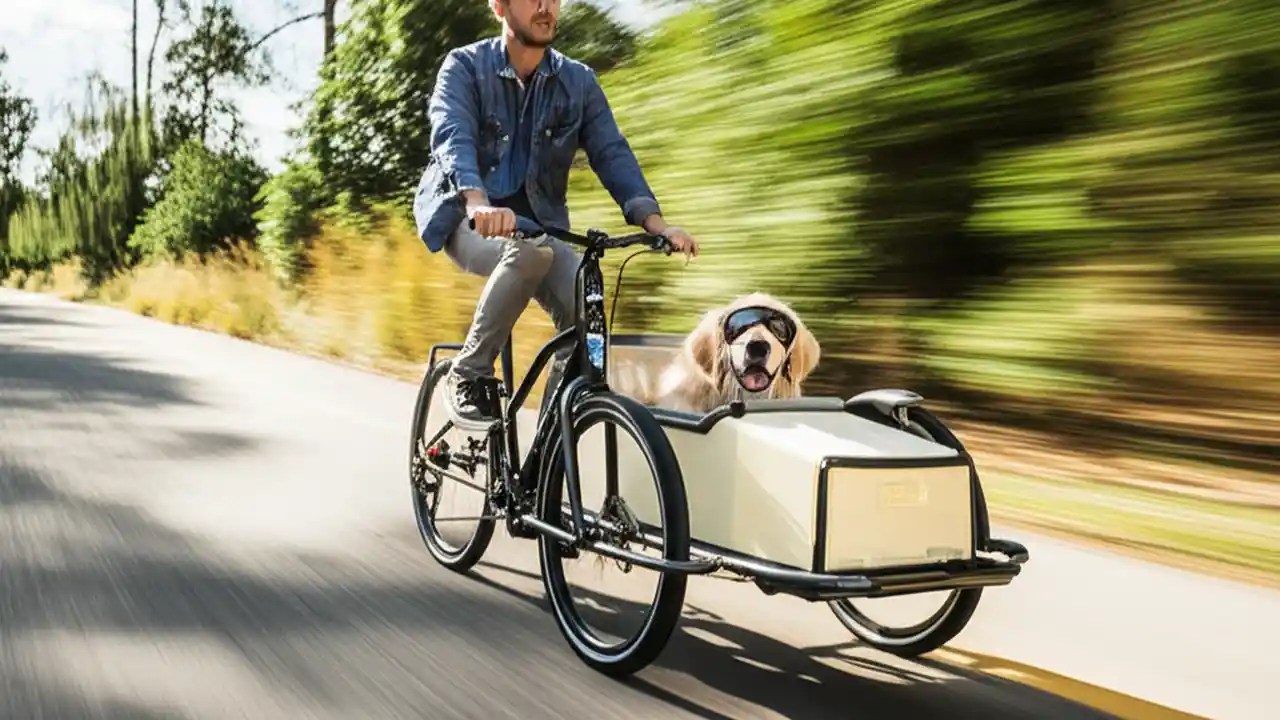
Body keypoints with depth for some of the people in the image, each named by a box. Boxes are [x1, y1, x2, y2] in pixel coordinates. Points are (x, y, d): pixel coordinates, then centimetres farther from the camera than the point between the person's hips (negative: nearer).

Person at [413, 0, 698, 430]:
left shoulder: (578, 82, 3)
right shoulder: (465, 67, -7)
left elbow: (612, 153, -6)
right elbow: (453, 137, -25)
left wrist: (655, 223, -23)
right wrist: (478, 202, -46)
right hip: (465, 217, -3)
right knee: (530, 253, -36)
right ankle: (467, 375, -17)